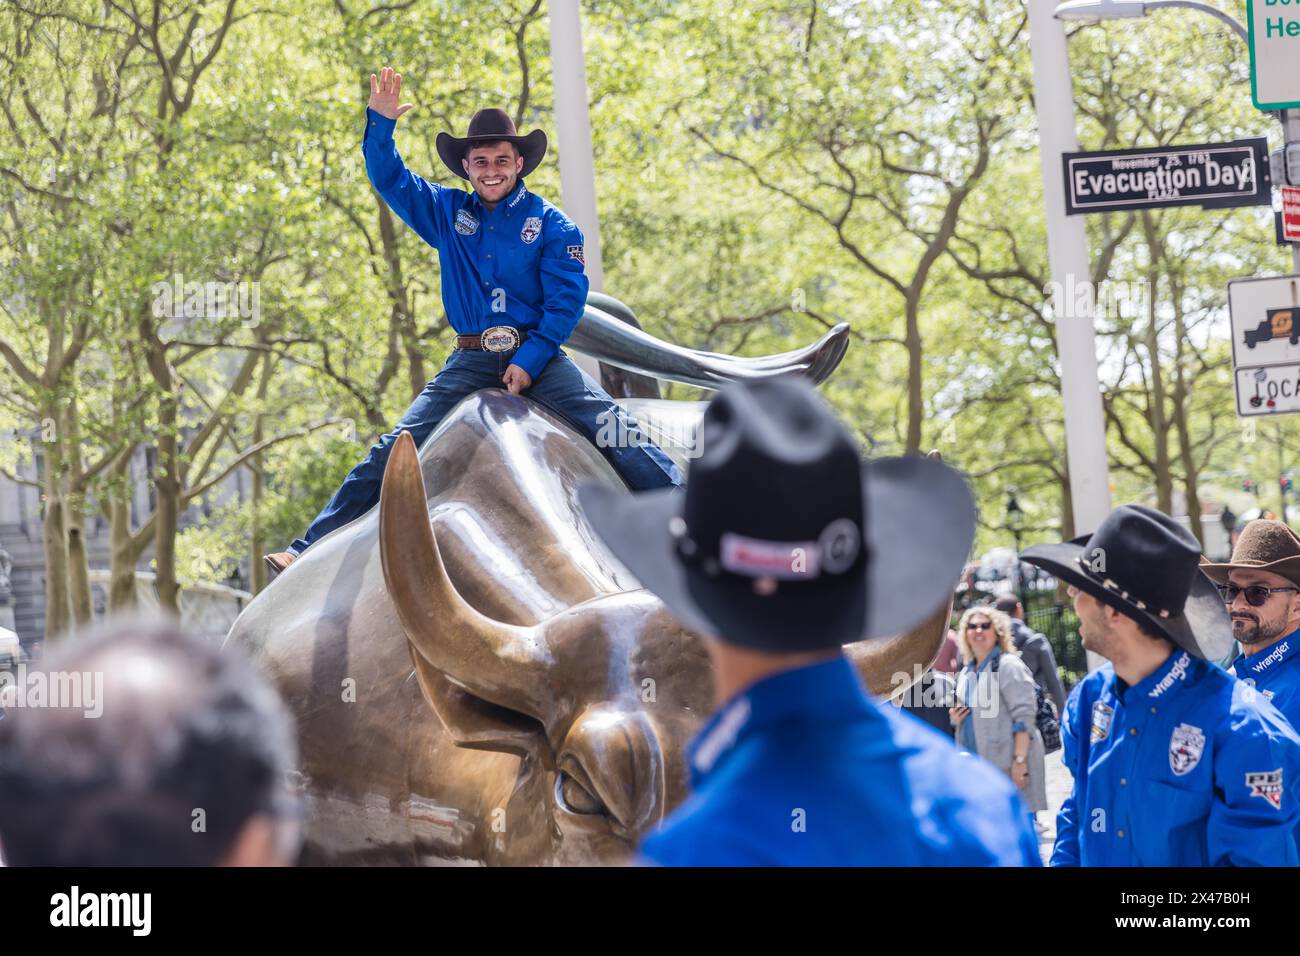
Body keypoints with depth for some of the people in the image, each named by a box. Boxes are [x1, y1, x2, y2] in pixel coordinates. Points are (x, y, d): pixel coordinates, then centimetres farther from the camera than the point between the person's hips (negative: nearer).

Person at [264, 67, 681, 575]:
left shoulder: (551, 225, 0)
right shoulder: (447, 213, 11)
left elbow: (567, 300, -6)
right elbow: (390, 178, 10)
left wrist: (529, 361, -15)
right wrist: (380, 123, -7)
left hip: (538, 355, -2)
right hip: (470, 360, 3)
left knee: (612, 431, -23)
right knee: (392, 451, -6)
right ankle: (312, 548, -7)